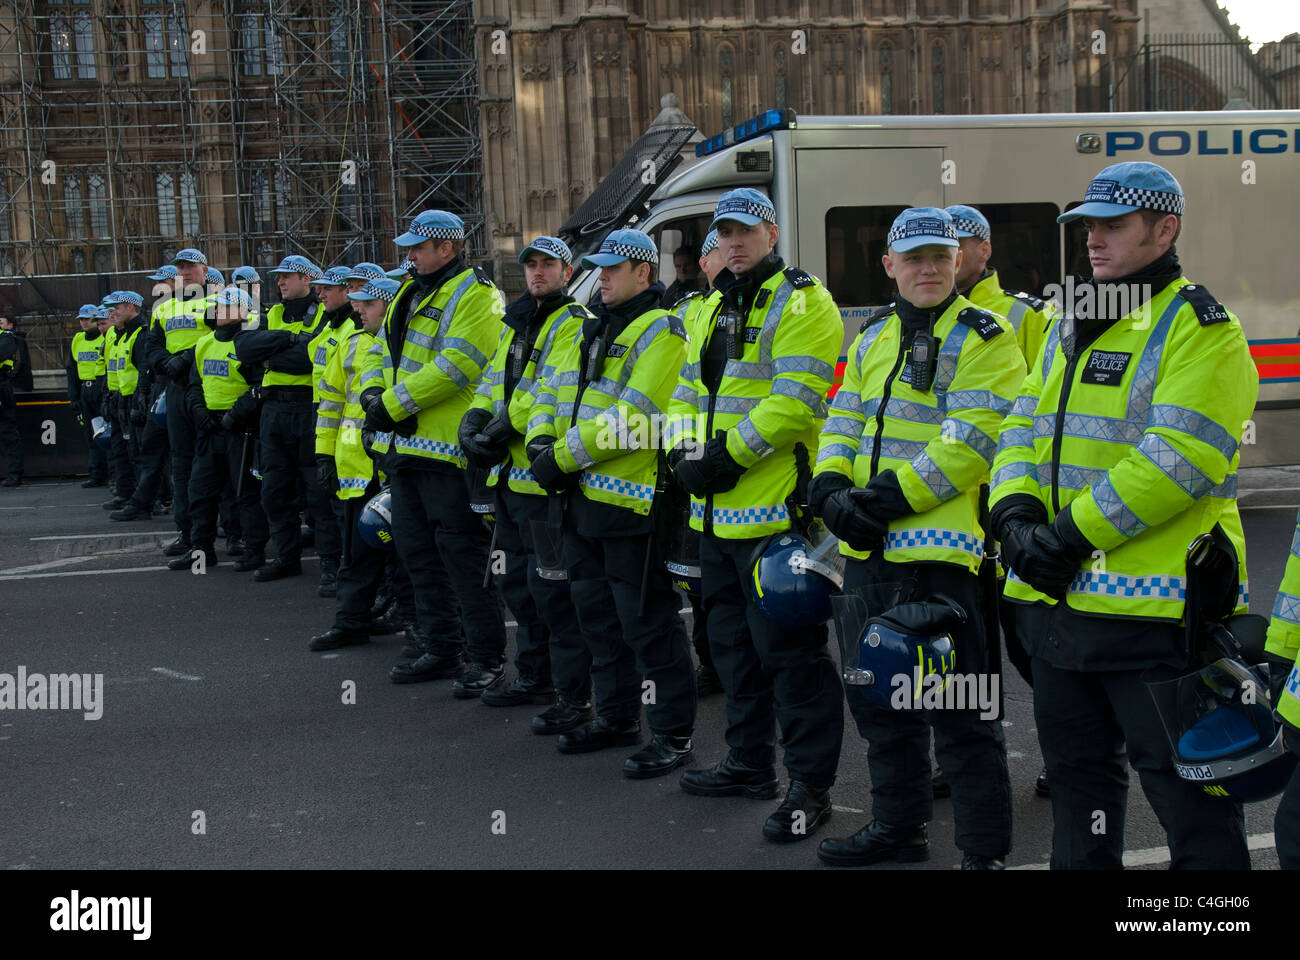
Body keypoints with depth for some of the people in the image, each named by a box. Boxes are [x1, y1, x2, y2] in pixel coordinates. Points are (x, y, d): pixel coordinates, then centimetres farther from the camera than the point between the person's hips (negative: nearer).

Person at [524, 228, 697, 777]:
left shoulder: (660, 331, -10)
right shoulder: (592, 331, 19)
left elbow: (631, 417, -20)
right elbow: (553, 392, 18)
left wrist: (564, 457, -18)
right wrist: (541, 441, -3)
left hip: (630, 502, -9)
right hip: (581, 499, 9)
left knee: (647, 621, -5)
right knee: (599, 614, 17)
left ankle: (674, 732, 4)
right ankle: (617, 717, 30)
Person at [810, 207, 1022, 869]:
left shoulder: (986, 339, -5)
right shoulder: (872, 337, 16)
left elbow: (969, 442, -15)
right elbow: (844, 421, 14)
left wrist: (890, 497, -20)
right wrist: (831, 486, -5)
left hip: (943, 547, -7)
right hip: (868, 548, 7)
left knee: (961, 714, -3)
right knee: (877, 697, 17)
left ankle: (985, 851, 8)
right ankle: (897, 825, 33)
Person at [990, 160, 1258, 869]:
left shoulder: (1200, 327, -9)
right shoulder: (1071, 328, 17)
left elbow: (1177, 458, -20)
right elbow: (1022, 423, 14)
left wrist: (1072, 535, -21)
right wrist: (1016, 512, -5)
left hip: (1150, 603, -8)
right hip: (1059, 596, 8)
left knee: (1183, 781, 0)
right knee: (1076, 763, 19)